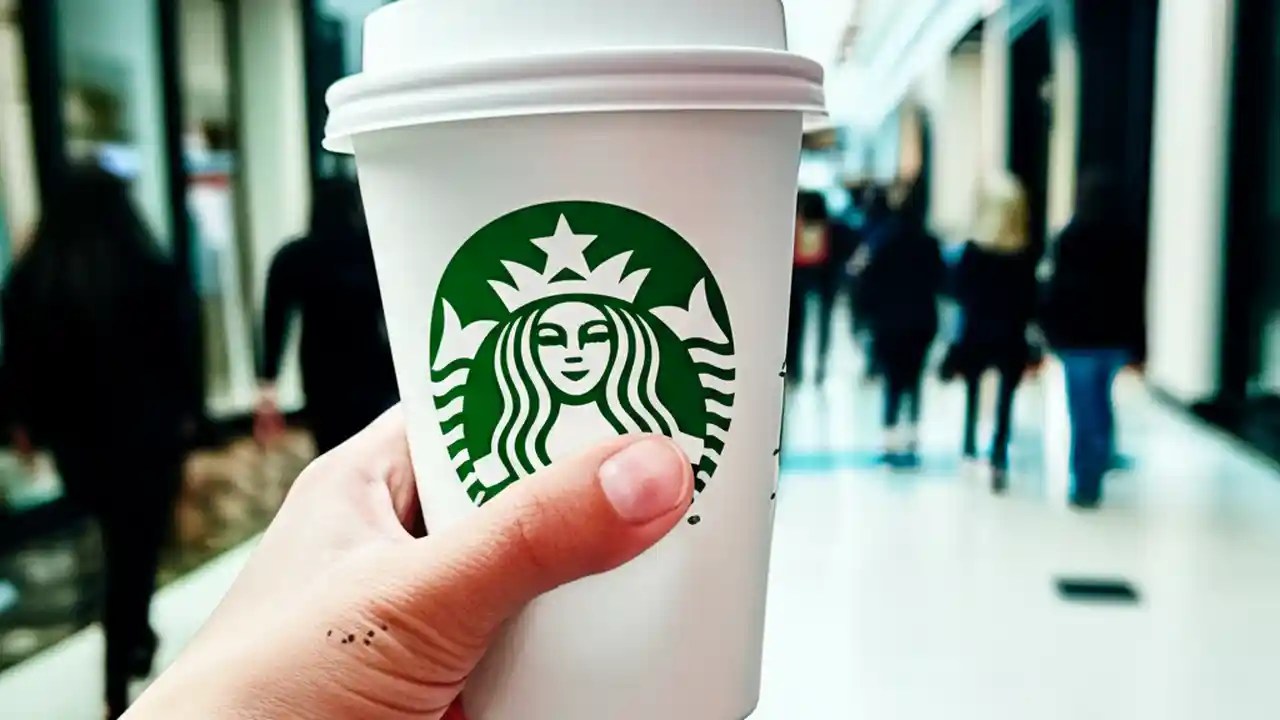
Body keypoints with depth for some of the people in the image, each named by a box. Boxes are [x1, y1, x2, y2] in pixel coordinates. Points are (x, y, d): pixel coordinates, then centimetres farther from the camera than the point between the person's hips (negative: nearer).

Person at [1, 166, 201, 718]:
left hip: (75, 438, 4)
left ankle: (134, 638, 37)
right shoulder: (155, 274, -13)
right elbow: (185, 351, -7)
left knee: (121, 544, 24)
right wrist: (186, 413, 8)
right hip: (148, 434, -3)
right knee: (136, 551, 7)